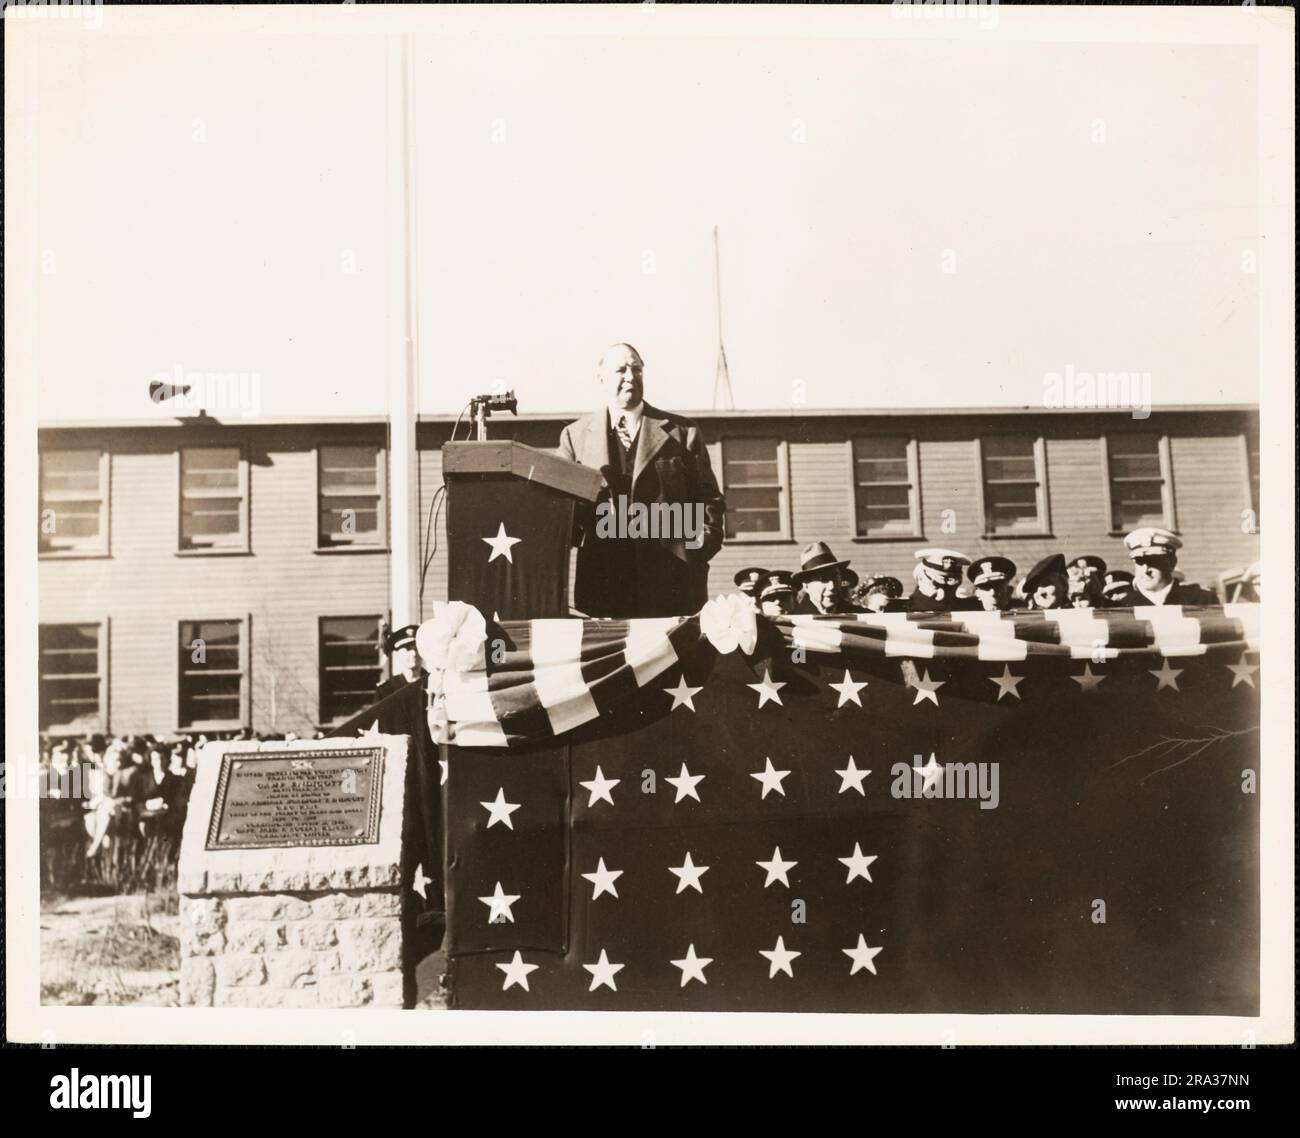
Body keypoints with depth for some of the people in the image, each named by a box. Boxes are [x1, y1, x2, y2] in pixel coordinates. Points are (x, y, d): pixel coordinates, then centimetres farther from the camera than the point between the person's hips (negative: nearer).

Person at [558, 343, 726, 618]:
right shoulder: (575, 435, 14)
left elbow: (709, 499, 9)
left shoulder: (683, 432, 11)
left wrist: (701, 547, -4)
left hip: (671, 577, 0)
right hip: (602, 580, 1)